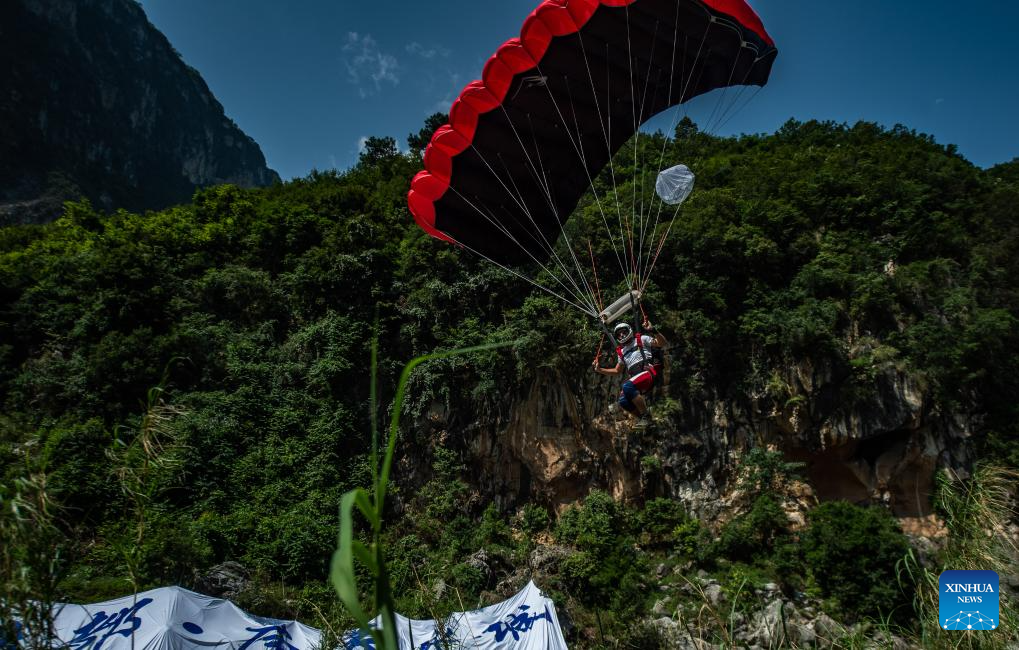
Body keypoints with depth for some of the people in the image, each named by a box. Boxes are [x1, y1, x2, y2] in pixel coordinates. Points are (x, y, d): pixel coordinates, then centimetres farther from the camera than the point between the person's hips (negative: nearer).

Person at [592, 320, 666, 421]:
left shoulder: (641, 340, 13)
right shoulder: (621, 352, 28)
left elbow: (662, 344, 2)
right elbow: (617, 371, 33)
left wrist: (652, 330, -15)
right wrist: (599, 370, 21)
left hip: (649, 372, -5)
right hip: (637, 381, 5)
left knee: (627, 386, -34)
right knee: (623, 401, -25)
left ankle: (646, 416, -23)